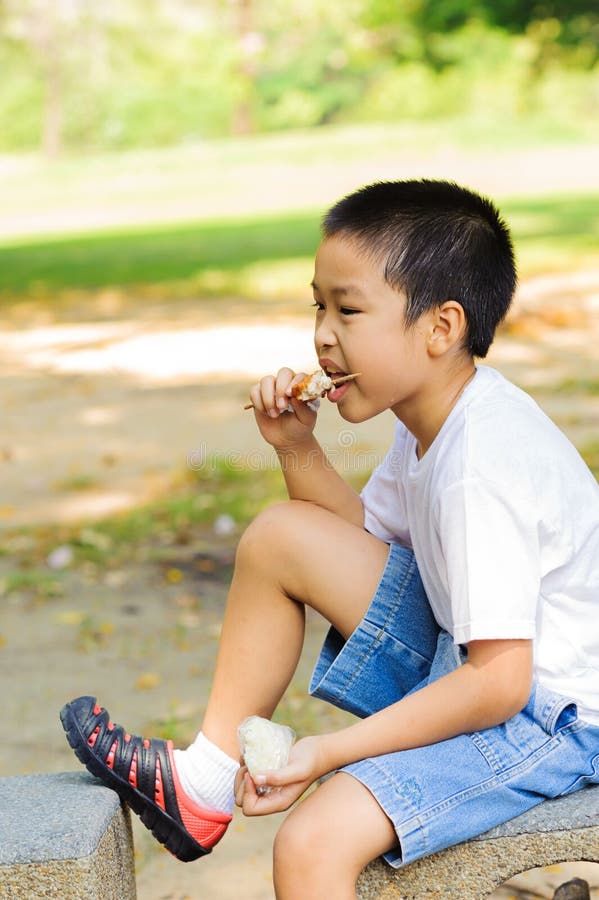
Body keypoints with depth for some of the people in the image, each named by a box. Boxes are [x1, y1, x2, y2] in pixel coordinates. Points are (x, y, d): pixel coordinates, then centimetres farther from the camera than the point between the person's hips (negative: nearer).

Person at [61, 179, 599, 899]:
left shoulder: (482, 467, -28)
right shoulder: (434, 417, 1)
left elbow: (499, 682, -30)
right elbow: (367, 535, 15)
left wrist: (329, 751, -24)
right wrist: (299, 450, -3)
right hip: (468, 656, 10)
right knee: (280, 536, 6)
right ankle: (204, 786, 12)